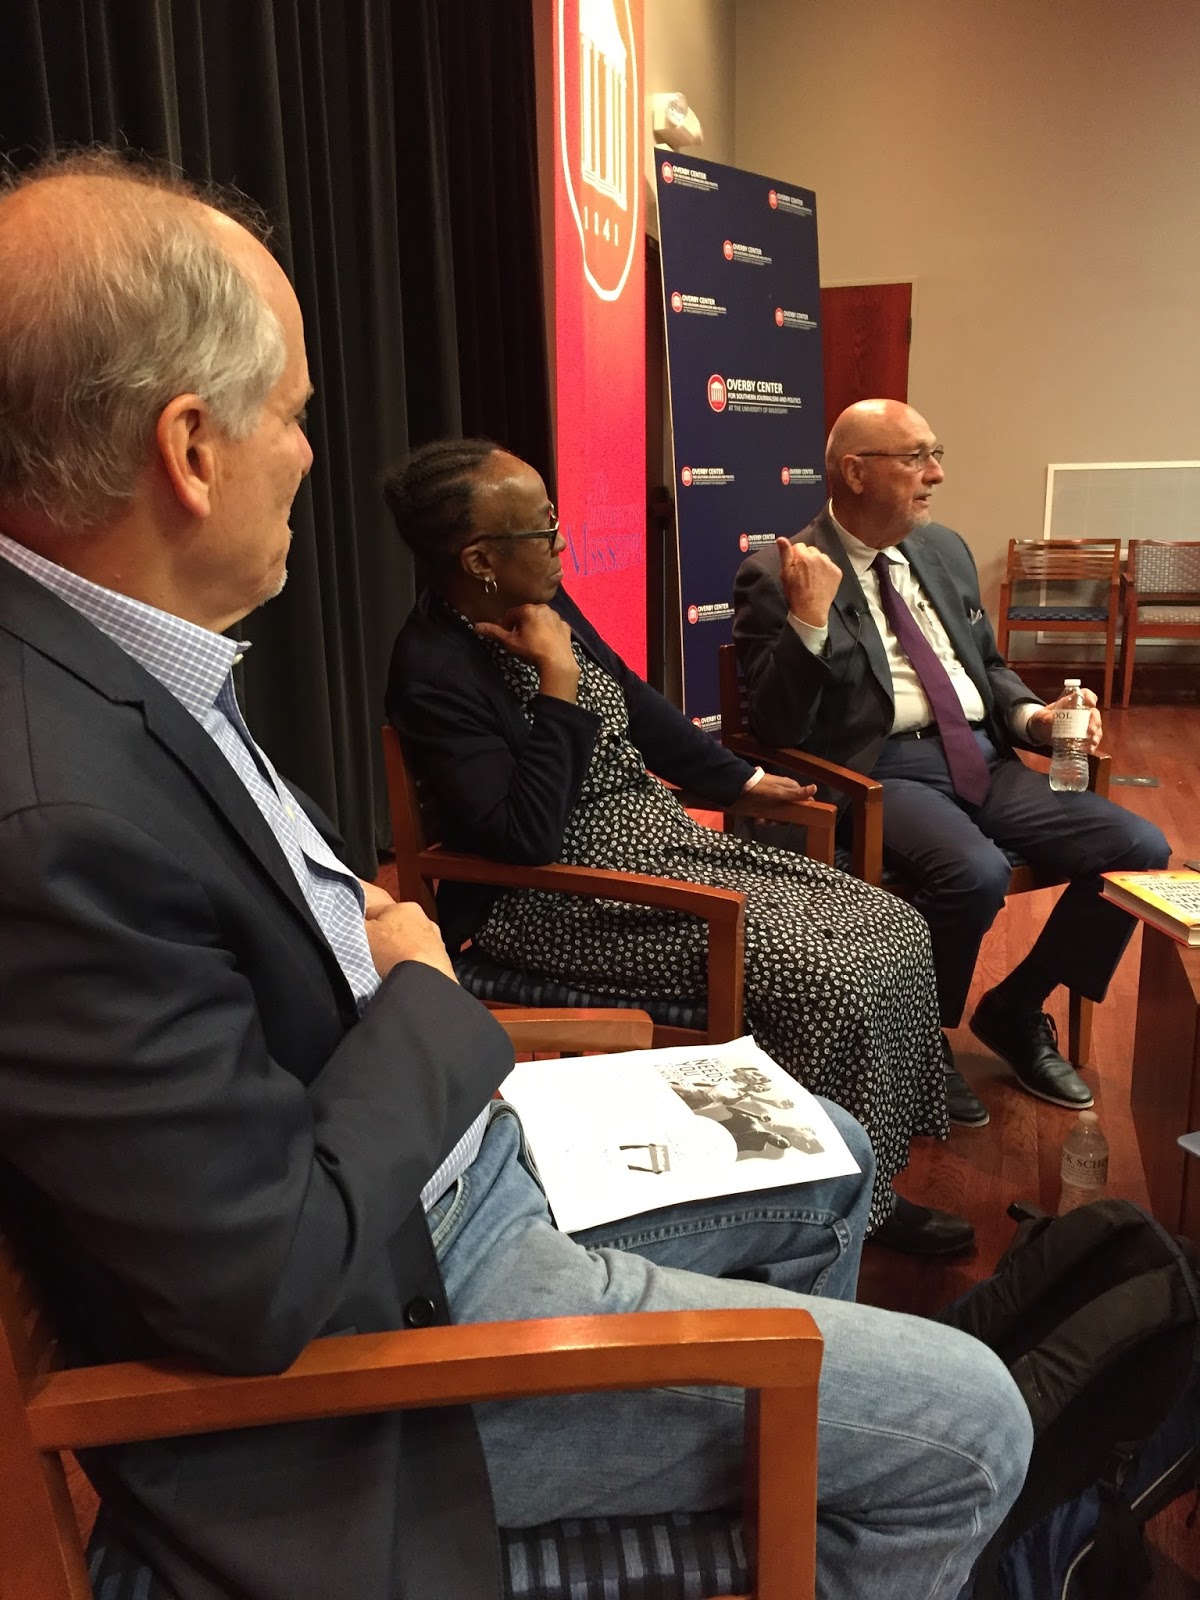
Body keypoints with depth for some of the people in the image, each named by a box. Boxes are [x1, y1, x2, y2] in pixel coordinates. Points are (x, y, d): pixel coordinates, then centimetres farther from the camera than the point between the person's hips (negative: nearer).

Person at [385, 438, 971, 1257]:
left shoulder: (542, 600, 5)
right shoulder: (435, 673, -19)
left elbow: (638, 703, 18)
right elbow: (525, 837, -25)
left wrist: (741, 779, 20)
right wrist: (558, 684, -23)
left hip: (658, 835, 9)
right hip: (564, 899, -8)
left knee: (892, 928, -2)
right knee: (828, 973, -22)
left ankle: (874, 1182, 10)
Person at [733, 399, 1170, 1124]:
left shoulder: (945, 549, 15)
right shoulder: (776, 576, -6)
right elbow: (780, 729, -13)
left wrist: (1029, 715, 3)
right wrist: (809, 620, -25)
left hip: (979, 757, 7)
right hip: (878, 771, -7)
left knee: (1140, 847, -8)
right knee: (978, 873, -34)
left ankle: (1016, 1009, 13)